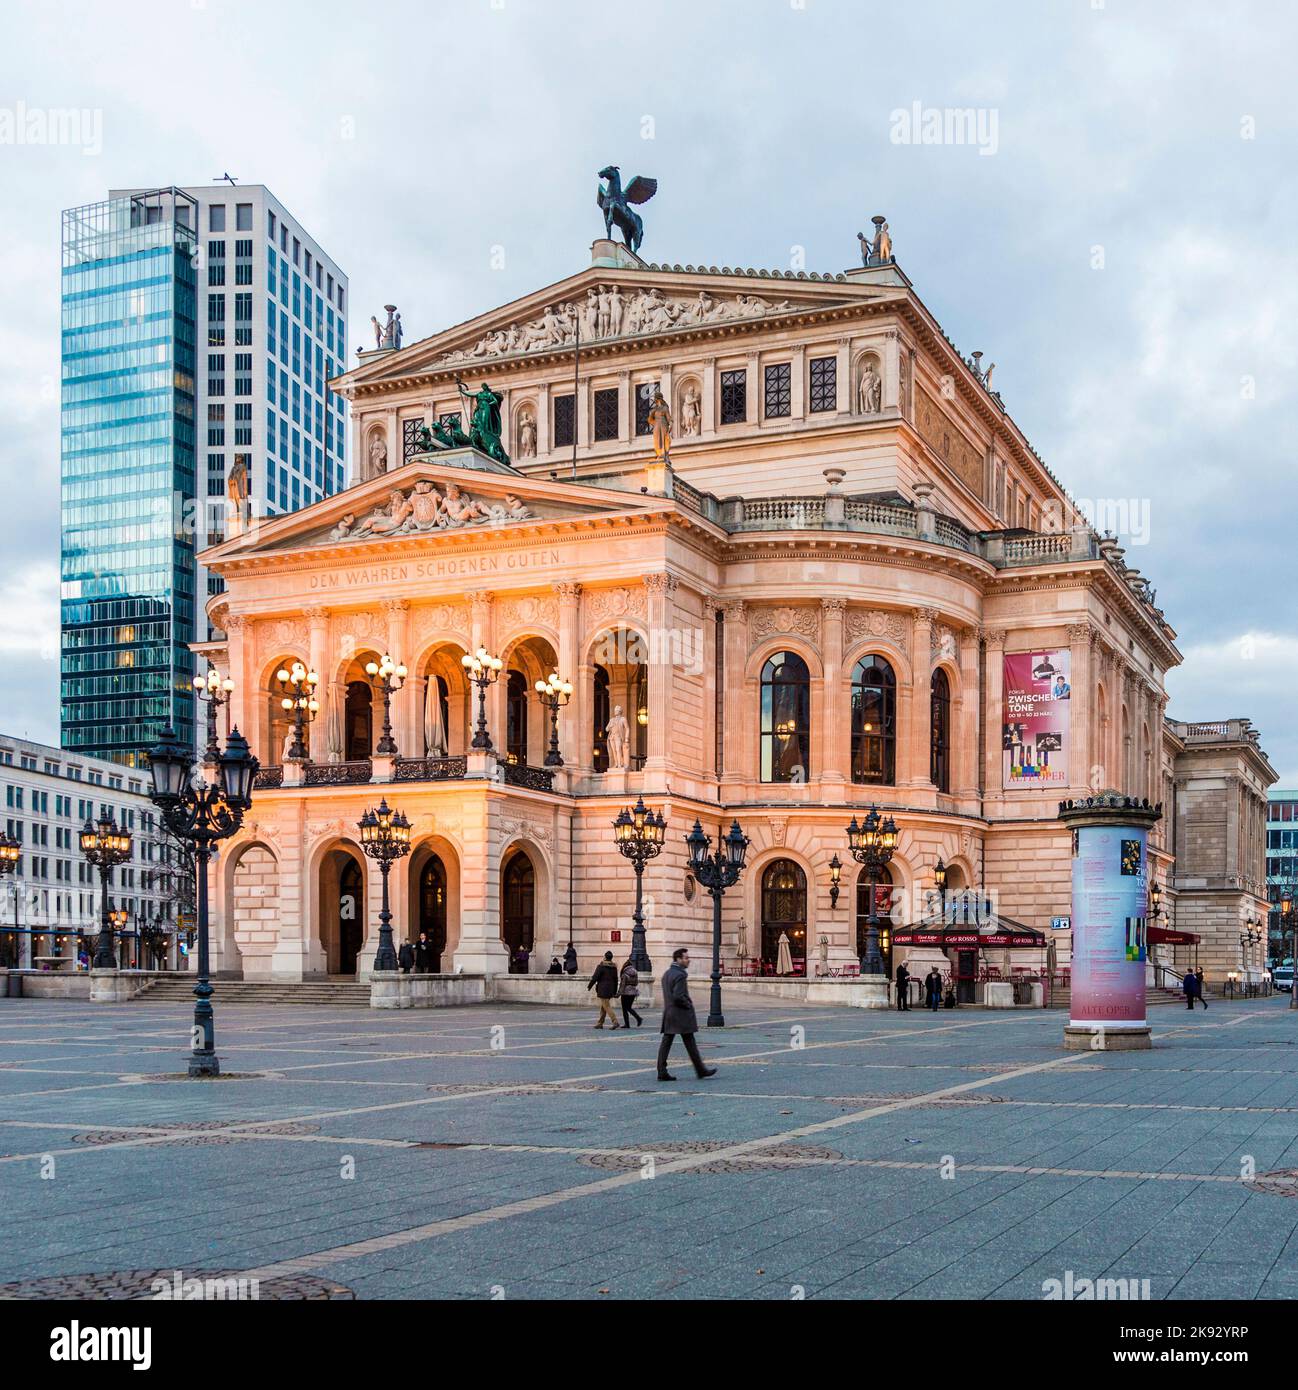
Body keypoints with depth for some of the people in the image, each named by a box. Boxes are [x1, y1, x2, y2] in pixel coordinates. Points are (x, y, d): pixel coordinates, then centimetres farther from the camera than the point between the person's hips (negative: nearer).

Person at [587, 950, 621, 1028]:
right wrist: (615, 992, 18)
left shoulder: (601, 966, -12)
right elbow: (616, 980, 12)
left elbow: (595, 977, -12)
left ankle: (615, 1022, -15)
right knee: (603, 1007, 15)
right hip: (610, 989, 7)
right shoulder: (614, 967, 8)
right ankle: (600, 1023, 18)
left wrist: (589, 986, 2)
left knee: (607, 1006, -7)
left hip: (603, 989, -7)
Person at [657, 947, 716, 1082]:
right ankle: (701, 1070, 10)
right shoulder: (680, 975, -17)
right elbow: (678, 997, -24)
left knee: (666, 1042, 4)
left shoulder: (667, 974, 13)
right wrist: (689, 1005, -8)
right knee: (690, 1043, 0)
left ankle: (662, 1072, 1)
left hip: (668, 1014, 8)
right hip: (681, 1015, -8)